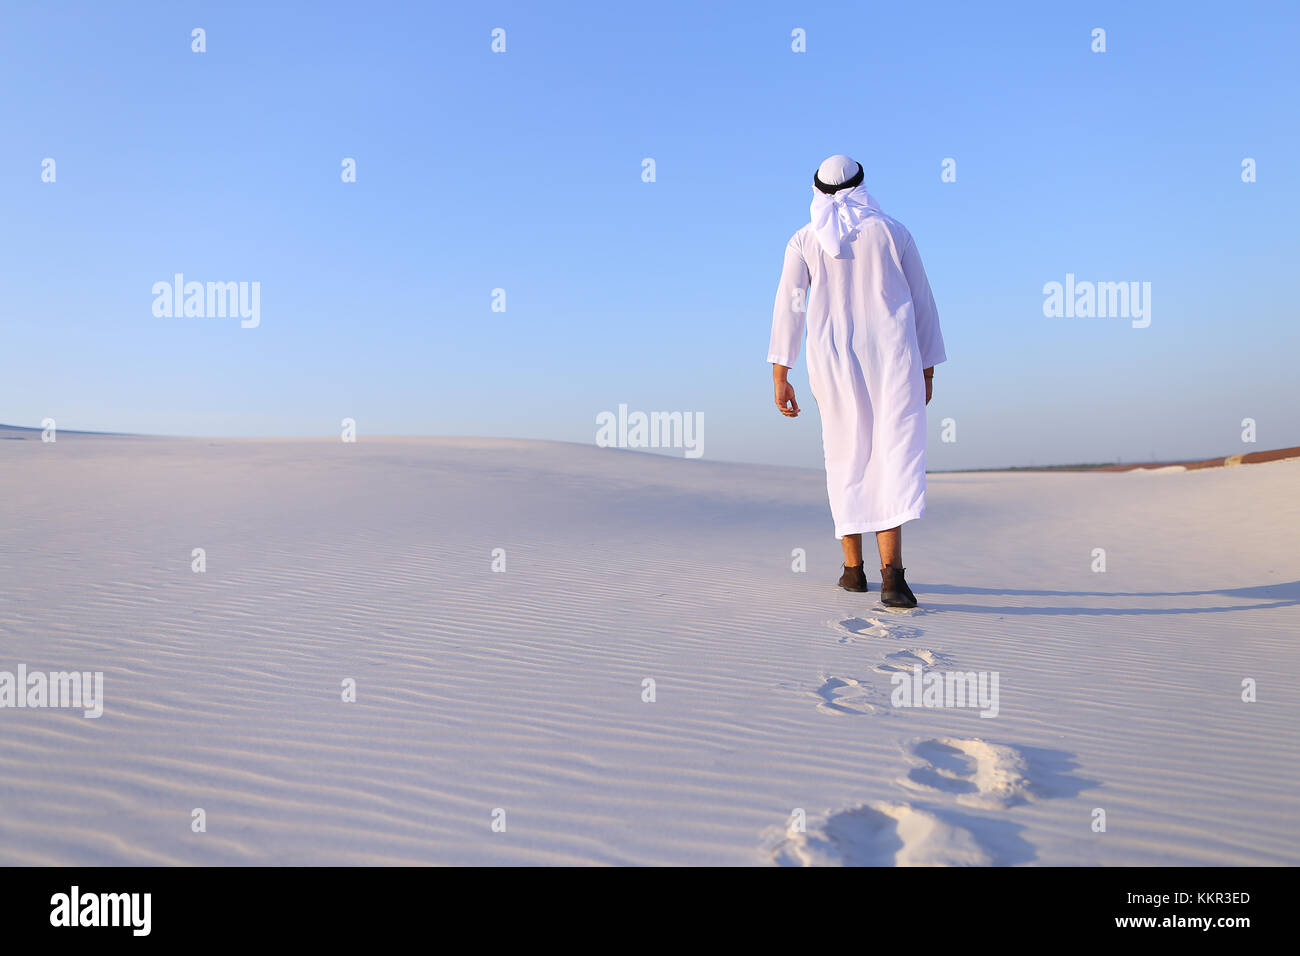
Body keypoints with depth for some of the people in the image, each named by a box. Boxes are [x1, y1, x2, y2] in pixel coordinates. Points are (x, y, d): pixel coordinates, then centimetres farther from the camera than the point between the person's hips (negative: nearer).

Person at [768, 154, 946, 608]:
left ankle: (853, 567, 19)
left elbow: (788, 306, -1)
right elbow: (923, 304, 10)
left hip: (833, 358, 1)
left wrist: (780, 375, -2)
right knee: (895, 456, -9)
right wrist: (927, 370, 16)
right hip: (893, 357, -1)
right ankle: (892, 571, -27)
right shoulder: (893, 232, 10)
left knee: (846, 456, 14)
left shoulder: (804, 240, 8)